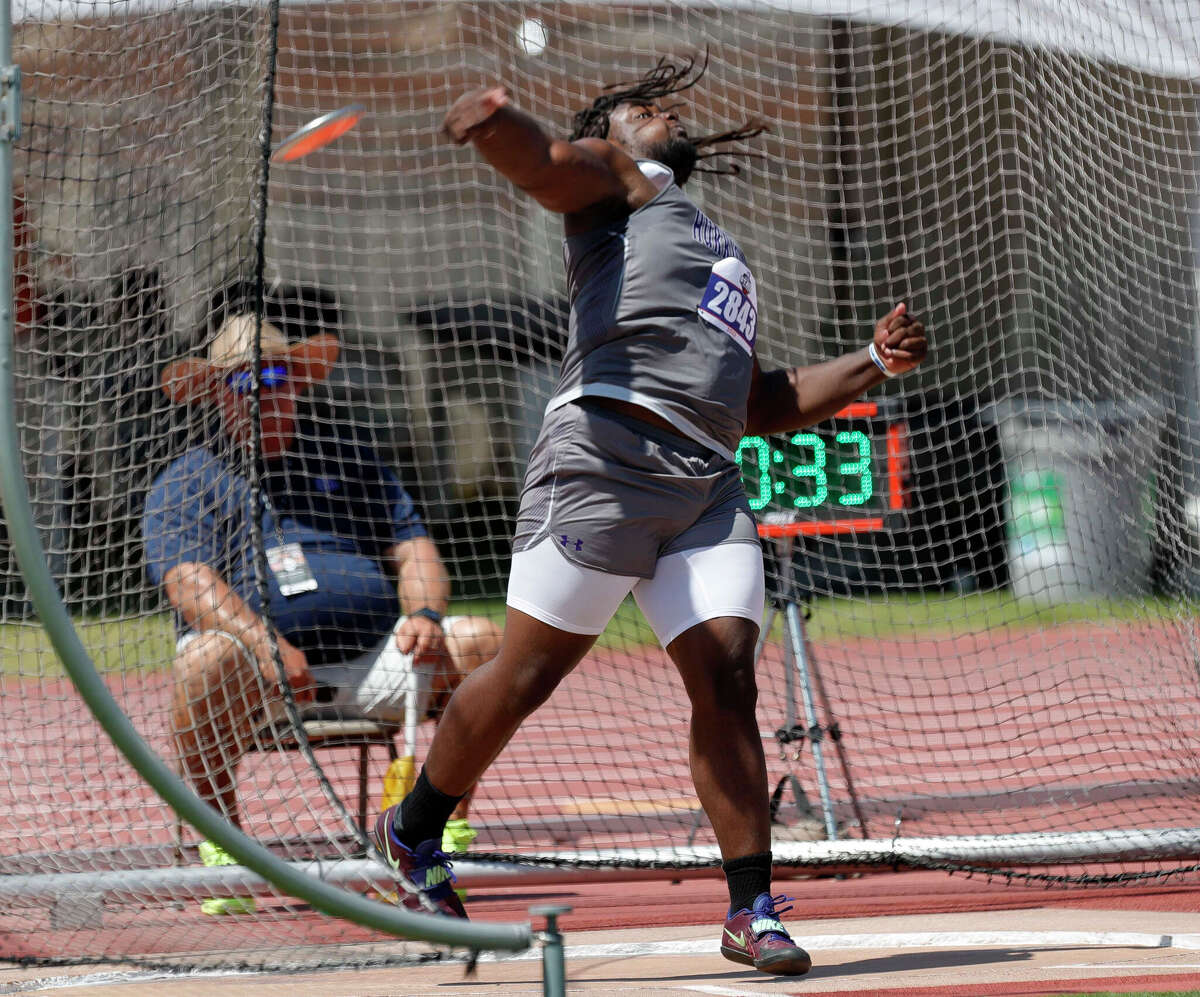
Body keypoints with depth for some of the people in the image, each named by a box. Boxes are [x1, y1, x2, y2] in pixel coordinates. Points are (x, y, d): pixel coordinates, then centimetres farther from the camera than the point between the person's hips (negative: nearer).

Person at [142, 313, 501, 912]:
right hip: (256, 672, -3)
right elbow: (188, 581, -8)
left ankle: (451, 830, -14)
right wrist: (265, 642, -27)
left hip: (371, 656, 3)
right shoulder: (184, 485, 10)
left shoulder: (345, 454, 22)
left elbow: (411, 546, 15)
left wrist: (424, 614, -9)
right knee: (209, 656, -38)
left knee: (479, 643, -21)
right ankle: (222, 845, -25)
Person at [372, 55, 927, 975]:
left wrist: (870, 365, 26)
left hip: (711, 484, 7)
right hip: (608, 457, -7)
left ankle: (752, 907, -6)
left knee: (726, 676, -7)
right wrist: (495, 124, -34)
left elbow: (759, 404, 36)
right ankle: (414, 831, 16)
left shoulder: (721, 253, 36)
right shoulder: (616, 178, 14)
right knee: (528, 672, -4)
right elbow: (543, 165, -11)